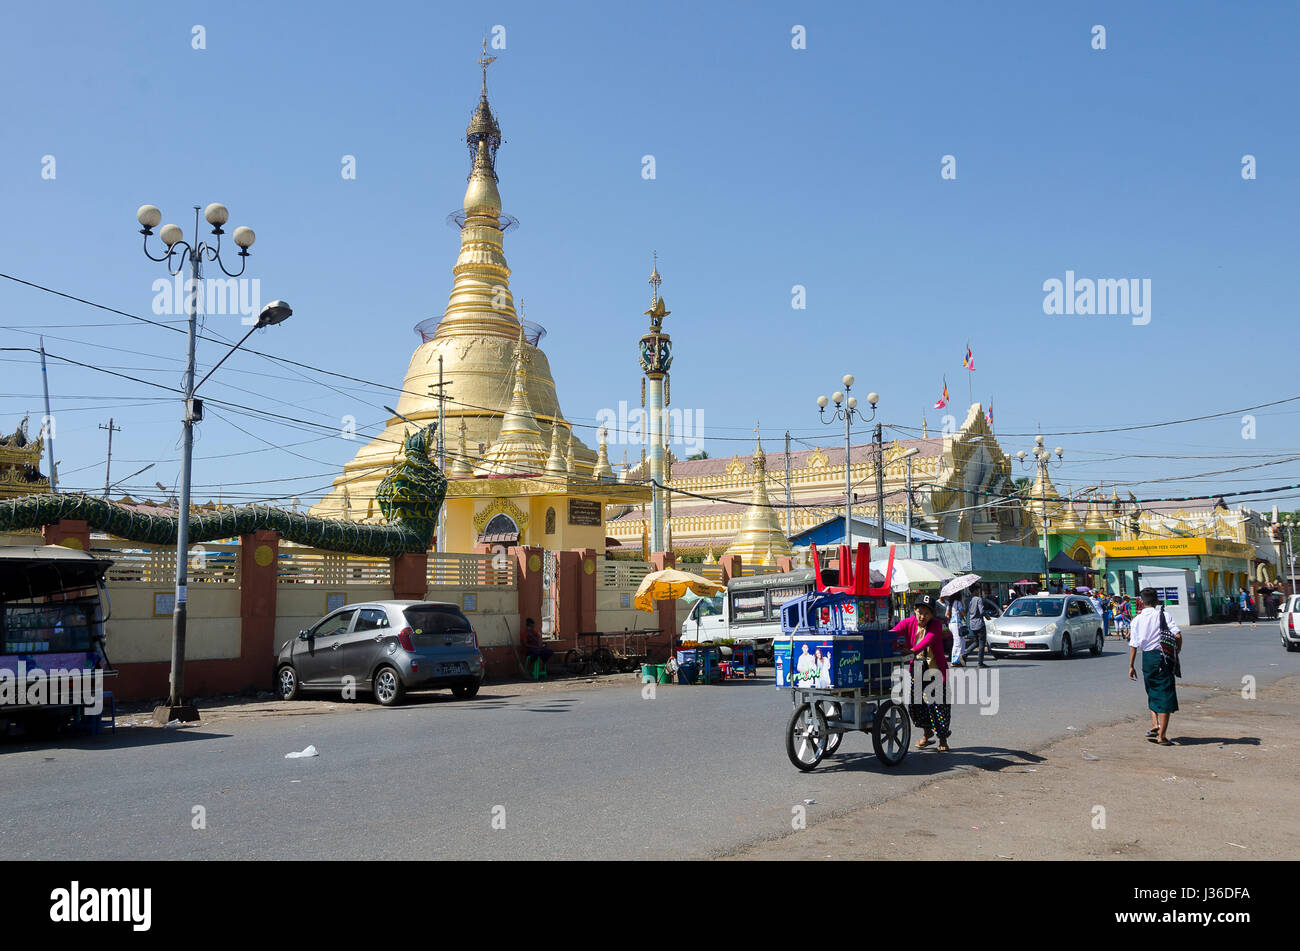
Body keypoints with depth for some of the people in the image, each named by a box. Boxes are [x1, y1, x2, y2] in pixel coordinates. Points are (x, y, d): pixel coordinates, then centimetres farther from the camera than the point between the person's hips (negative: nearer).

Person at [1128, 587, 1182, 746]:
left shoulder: (1137, 620, 1)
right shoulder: (1164, 615, -4)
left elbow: (1133, 645, 0)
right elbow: (1178, 635, -13)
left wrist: (1131, 666, 6)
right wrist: (1177, 652, 4)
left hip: (1147, 658, 2)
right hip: (1164, 656, -2)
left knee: (1152, 692, 23)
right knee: (1165, 695, 3)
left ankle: (1155, 724, 10)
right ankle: (1161, 736, 2)